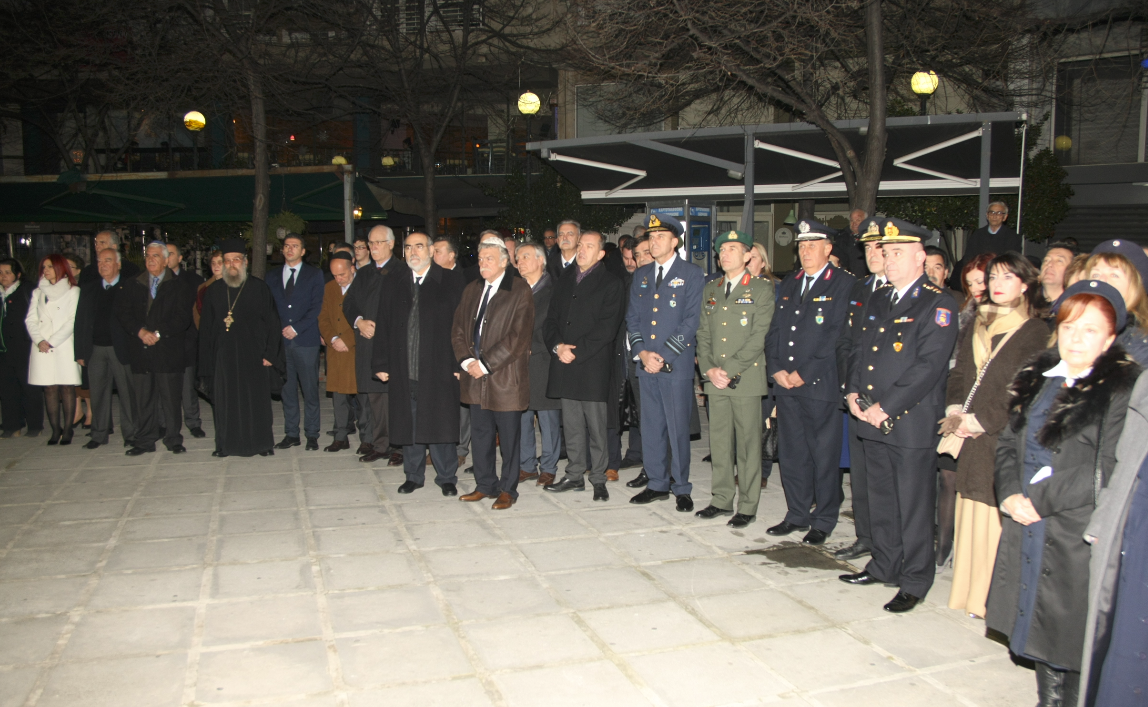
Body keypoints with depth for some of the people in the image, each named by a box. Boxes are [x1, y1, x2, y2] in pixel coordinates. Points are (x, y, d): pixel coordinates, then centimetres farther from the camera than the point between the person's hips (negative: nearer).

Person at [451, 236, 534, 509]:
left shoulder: (519, 290, -7)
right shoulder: (471, 290, 13)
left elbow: (518, 336, -15)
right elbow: (458, 329, 12)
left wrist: (486, 364, -15)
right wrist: (467, 361, -4)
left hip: (505, 377, -6)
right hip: (476, 377, 6)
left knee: (508, 436, 4)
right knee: (480, 434, 12)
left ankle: (507, 490, 16)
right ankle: (485, 484, 26)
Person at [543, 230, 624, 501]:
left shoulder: (610, 283, -2)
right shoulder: (565, 278, 16)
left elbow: (607, 328, -10)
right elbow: (551, 317, 13)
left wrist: (577, 351, -14)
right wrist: (557, 345, -4)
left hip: (593, 364, -5)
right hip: (564, 365, 5)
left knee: (596, 425, 1)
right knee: (571, 424, 10)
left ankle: (598, 479, 11)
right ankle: (574, 475, 21)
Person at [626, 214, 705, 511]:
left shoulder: (692, 274, -2)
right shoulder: (641, 275, 14)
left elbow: (692, 321, -8)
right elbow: (632, 317, 12)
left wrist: (663, 356, -13)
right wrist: (642, 352, -4)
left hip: (676, 365, -5)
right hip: (646, 364, 5)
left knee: (678, 428, 0)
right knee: (650, 427, 10)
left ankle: (681, 488, 12)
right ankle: (656, 483, 22)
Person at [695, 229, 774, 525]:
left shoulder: (762, 289, -1)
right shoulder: (710, 291, 16)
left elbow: (759, 337, -9)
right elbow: (703, 334, 13)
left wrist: (731, 371, -14)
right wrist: (709, 369, -2)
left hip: (746, 380, -5)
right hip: (715, 380, 5)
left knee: (748, 444, 1)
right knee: (719, 442, 9)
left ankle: (747, 506, 10)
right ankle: (721, 500, 21)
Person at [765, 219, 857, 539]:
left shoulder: (844, 285, -4)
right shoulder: (788, 286, 17)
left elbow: (839, 336, -11)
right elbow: (774, 330, 16)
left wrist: (804, 374, -13)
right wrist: (776, 369, 0)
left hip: (821, 384, -6)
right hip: (786, 383, 6)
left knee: (824, 455, 3)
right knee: (791, 453, 11)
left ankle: (824, 520, 15)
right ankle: (797, 514, 23)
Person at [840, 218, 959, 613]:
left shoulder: (938, 305, -9)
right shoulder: (878, 300, 15)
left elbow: (929, 366, -17)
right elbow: (859, 349, 18)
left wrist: (886, 407, -18)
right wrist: (853, 391, 2)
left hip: (912, 422, -7)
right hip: (872, 417, 7)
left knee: (914, 506, 2)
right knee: (880, 501, 17)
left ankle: (914, 583, 15)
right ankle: (884, 566, 32)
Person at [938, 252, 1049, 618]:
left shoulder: (1036, 333, -4)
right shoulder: (978, 325, 16)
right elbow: (958, 372, 16)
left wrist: (980, 420, -12)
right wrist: (955, 409, -1)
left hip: (1003, 436, -6)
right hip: (970, 437, 6)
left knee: (994, 517, -5)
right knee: (970, 513, 10)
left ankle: (991, 600, 6)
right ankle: (968, 592, 21)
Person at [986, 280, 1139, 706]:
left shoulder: (1123, 390, -10)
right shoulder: (1035, 379, 9)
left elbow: (1107, 471, -16)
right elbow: (1008, 442, 11)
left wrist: (1038, 500, -14)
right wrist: (1010, 493, -5)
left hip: (1079, 534, -6)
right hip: (1028, 527, 6)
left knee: (1069, 632, 2)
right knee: (1037, 626, 15)